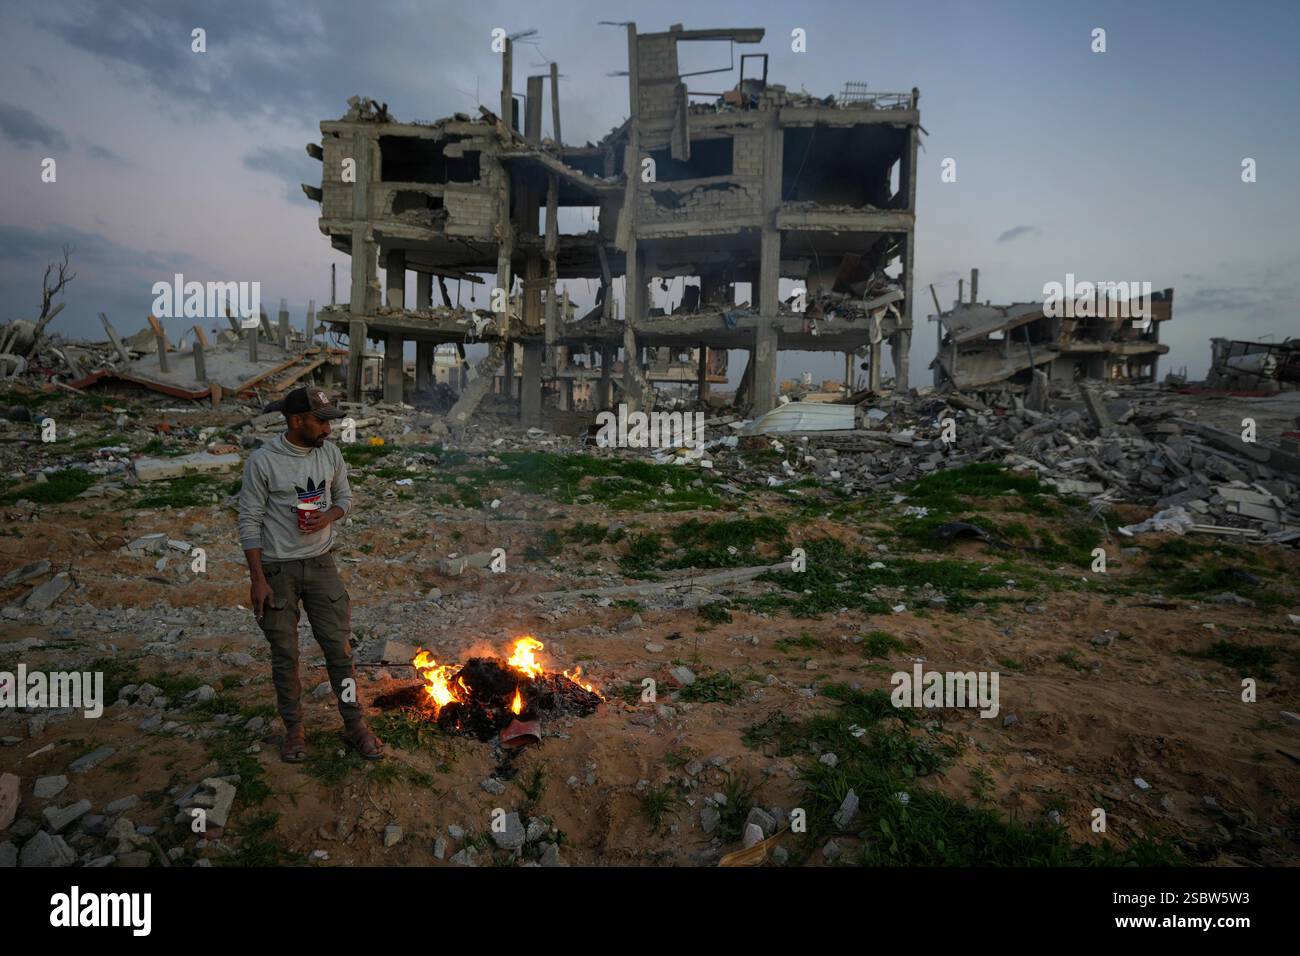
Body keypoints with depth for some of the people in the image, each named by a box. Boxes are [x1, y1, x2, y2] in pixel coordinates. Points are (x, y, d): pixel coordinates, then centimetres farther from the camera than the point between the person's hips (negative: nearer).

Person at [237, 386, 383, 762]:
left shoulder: (330, 452, -2)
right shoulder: (262, 460, -14)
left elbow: (344, 496, 12)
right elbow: (250, 522, -10)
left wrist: (328, 516, -12)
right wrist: (257, 579, -12)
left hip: (321, 563, 3)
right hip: (277, 569, -3)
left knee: (339, 647, 6)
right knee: (285, 655, 10)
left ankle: (355, 725, 20)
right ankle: (294, 729, 29)